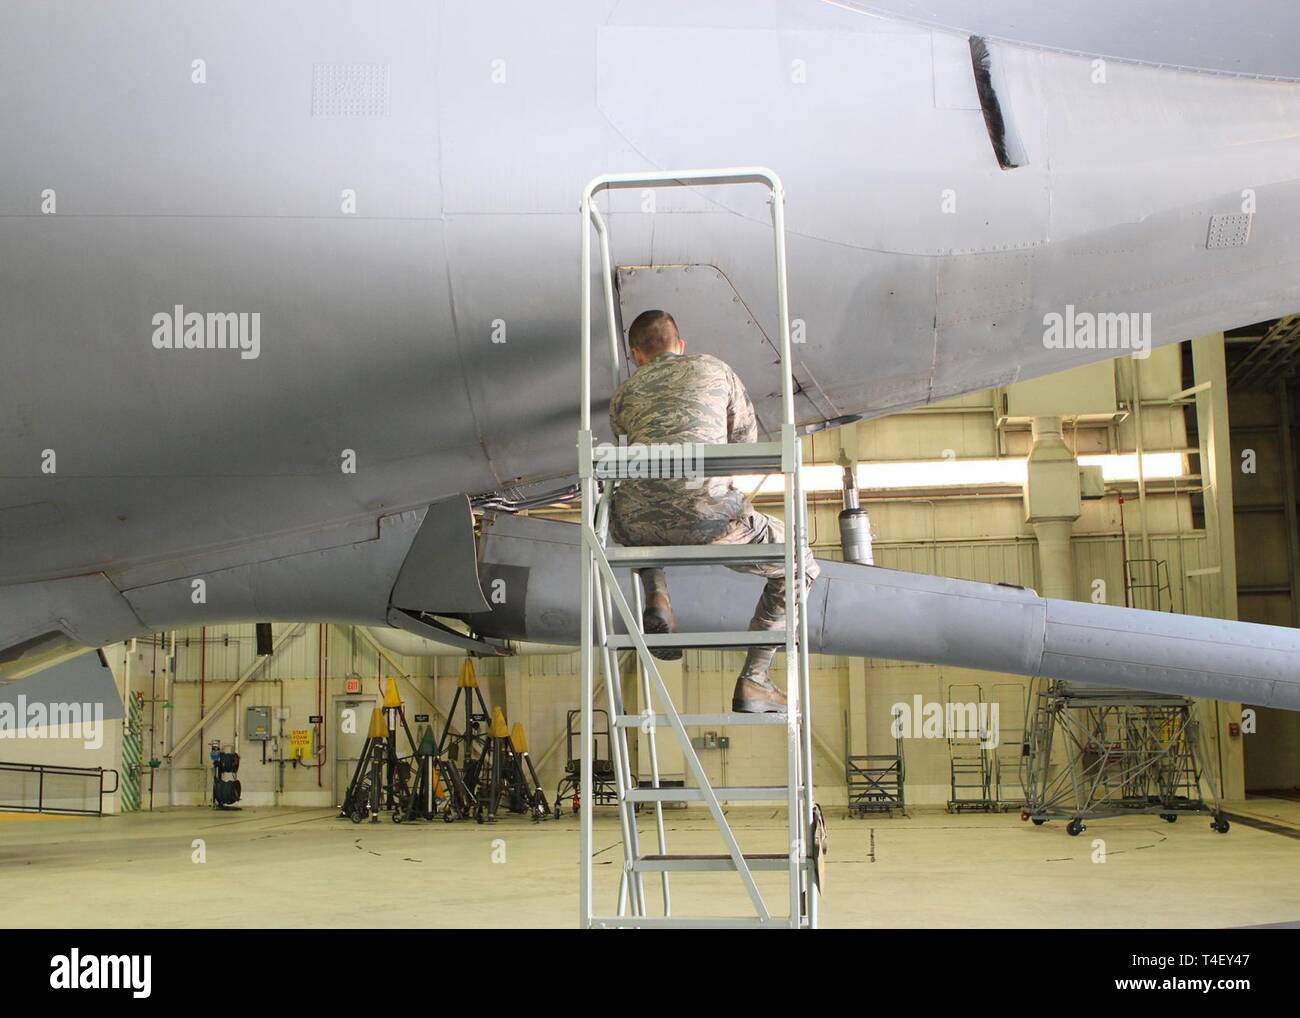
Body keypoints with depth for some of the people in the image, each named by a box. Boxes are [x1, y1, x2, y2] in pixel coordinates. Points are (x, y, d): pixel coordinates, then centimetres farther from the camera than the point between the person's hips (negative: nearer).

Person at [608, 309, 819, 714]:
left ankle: (656, 594, 17)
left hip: (639, 519, 3)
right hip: (705, 510, -3)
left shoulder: (622, 395, 26)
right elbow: (747, 438, 33)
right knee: (799, 567, 19)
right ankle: (752, 681, 9)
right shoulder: (715, 368, 24)